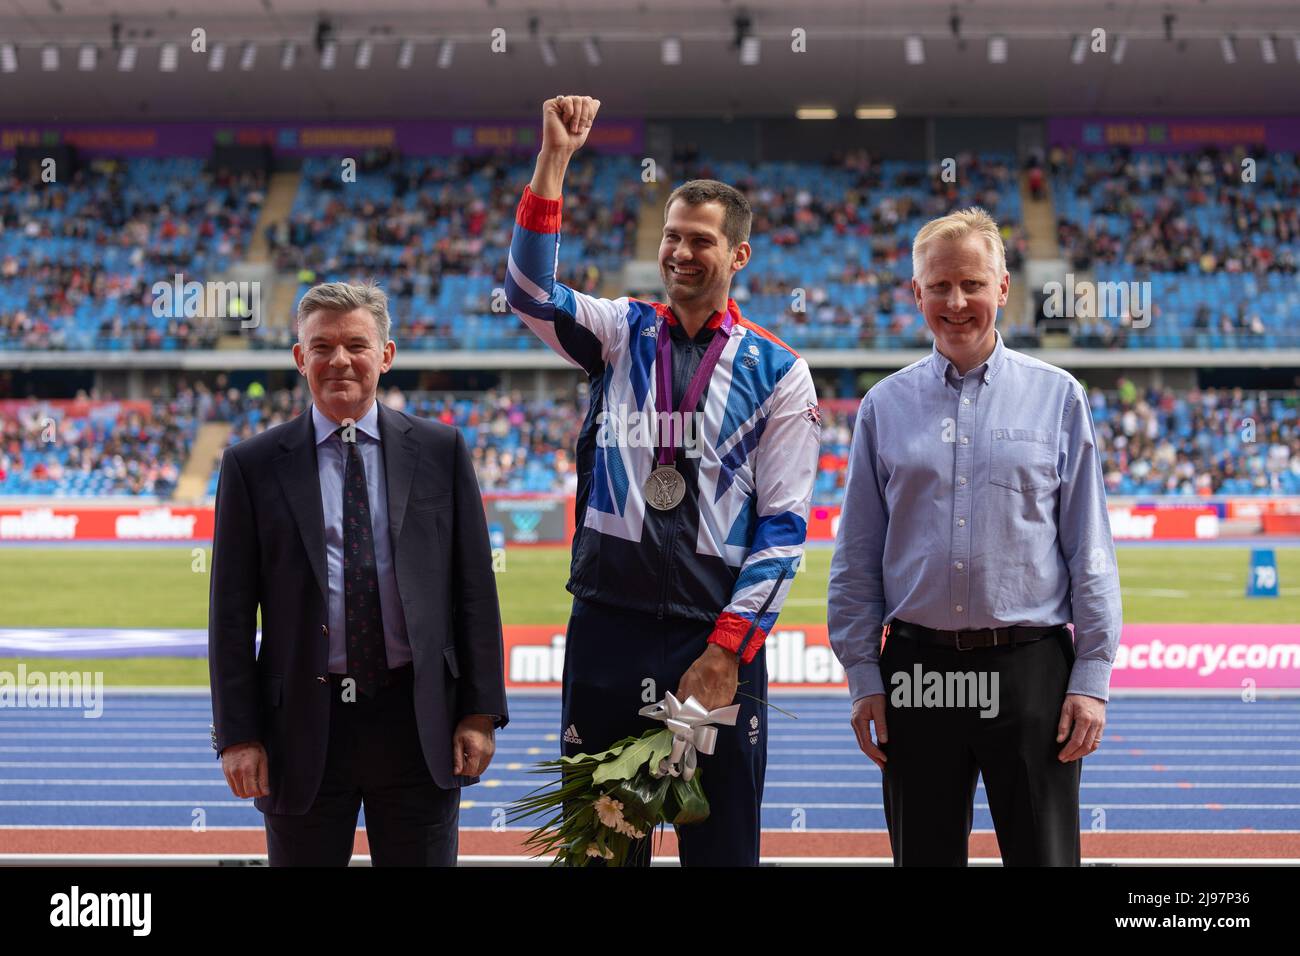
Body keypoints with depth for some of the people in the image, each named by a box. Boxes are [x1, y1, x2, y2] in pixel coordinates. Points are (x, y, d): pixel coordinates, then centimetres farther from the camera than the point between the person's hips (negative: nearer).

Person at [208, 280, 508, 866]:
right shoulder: (253, 466, 2)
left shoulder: (441, 451, 4)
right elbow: (231, 612, 1)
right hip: (303, 726, 0)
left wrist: (481, 712, -1)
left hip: (419, 723, 1)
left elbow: (474, 589, 4)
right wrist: (236, 734, -4)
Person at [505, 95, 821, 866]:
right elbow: (530, 291, -9)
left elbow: (783, 526, -1)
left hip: (718, 642, -1)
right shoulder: (619, 334, 9)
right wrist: (554, 159, -17)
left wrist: (725, 652, -8)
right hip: (607, 629, 2)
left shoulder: (776, 373, 3)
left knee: (722, 845, 5)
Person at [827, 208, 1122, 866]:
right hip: (917, 671, 2)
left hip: (1031, 667, -1)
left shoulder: (1057, 397, 5)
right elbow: (856, 558, 9)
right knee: (924, 858, 9)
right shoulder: (885, 406, 8)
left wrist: (1092, 677, -2)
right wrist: (863, 677, 3)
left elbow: (1090, 551, 3)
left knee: (1044, 856, 0)